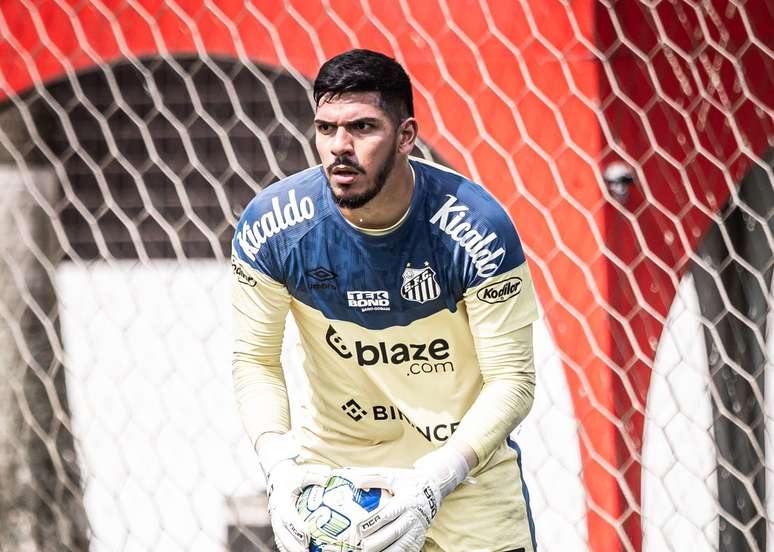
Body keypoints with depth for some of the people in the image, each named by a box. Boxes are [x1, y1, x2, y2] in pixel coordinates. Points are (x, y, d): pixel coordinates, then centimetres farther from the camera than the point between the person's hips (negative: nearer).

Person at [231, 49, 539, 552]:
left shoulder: (477, 227, -24)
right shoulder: (269, 227, -17)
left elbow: (512, 380, -20)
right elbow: (255, 361, -6)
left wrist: (434, 481, -32)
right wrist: (279, 465, -22)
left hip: (464, 458, -1)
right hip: (332, 460, 1)